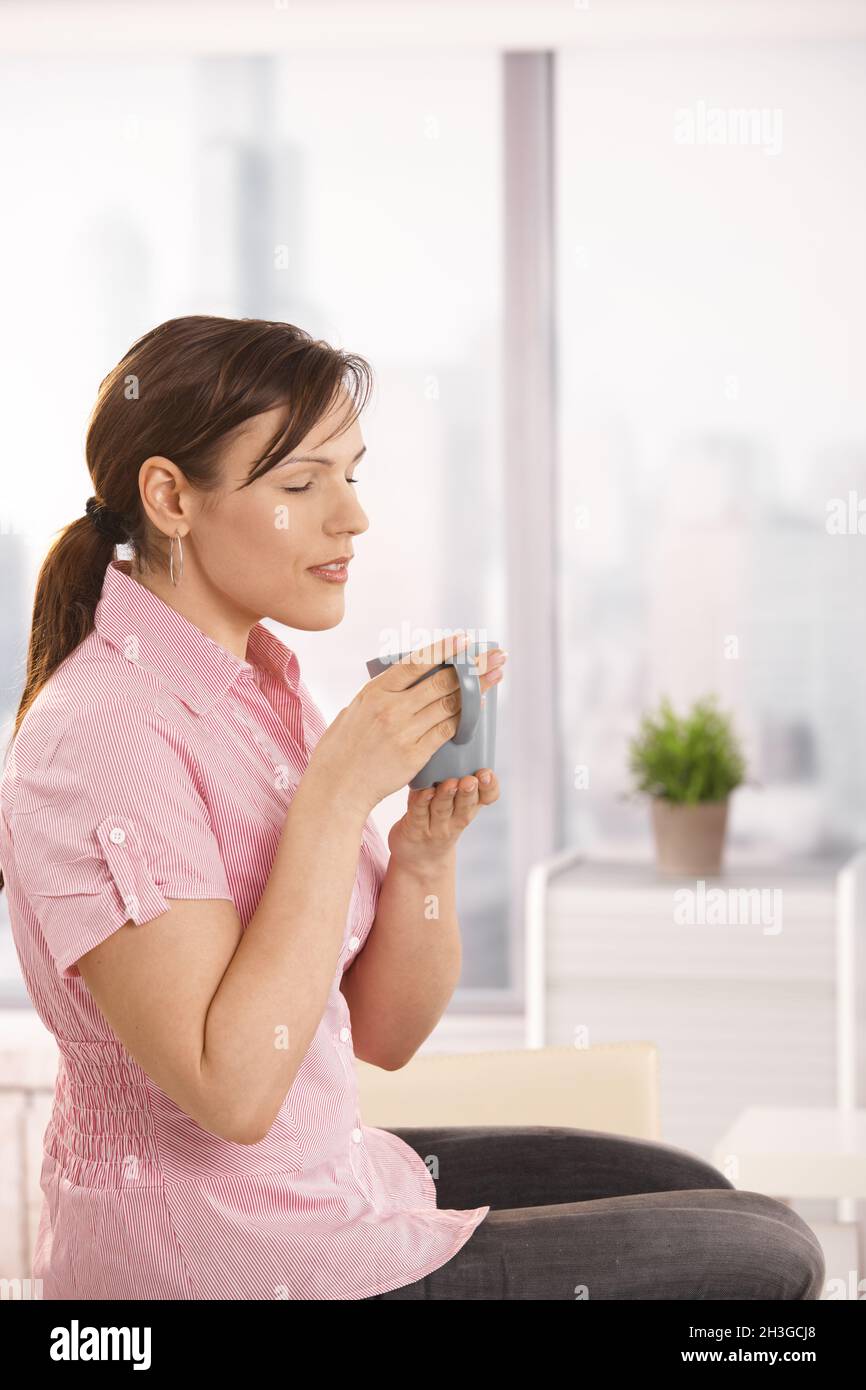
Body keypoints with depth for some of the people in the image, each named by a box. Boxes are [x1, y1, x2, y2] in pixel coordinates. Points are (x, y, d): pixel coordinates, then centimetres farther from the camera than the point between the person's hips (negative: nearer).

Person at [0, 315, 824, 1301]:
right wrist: (337, 793, -25)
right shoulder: (104, 735, -21)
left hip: (322, 1174, 8)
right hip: (221, 1262, -8)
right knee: (766, 1262, -1)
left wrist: (427, 844, -12)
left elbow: (384, 1032, 6)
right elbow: (231, 1089, -27)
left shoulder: (260, 679, 6)